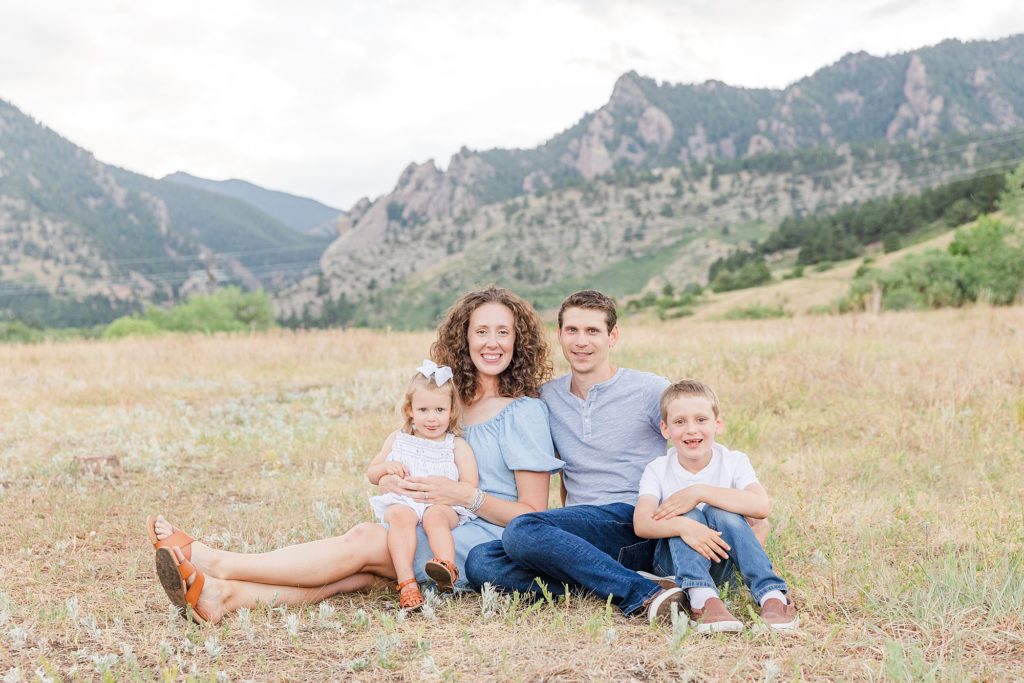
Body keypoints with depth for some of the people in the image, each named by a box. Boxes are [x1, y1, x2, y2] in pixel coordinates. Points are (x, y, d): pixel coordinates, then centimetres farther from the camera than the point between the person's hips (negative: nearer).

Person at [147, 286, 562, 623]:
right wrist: (392, 483, -7)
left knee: (363, 542, -24)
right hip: (442, 535, 6)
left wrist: (466, 496, -20)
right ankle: (226, 595, -40)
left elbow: (534, 513, -7)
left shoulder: (524, 413, -4)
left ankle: (218, 563, -25)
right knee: (366, 570, -23)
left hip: (490, 544, -6)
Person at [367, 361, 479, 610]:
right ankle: (407, 583, -48)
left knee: (434, 515, -37)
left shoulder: (457, 446, 10)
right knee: (400, 515, -35)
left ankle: (447, 569, -55)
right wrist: (386, 468, 1)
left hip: (444, 506, -1)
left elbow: (470, 488, 1)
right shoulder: (398, 440, 19)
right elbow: (371, 474, 25)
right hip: (401, 502, 1)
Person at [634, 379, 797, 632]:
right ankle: (702, 599, -46)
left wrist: (700, 492, -31)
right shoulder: (657, 470, -7)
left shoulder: (734, 462, -7)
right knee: (686, 516, -29)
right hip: (675, 562, 0)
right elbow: (641, 523, -25)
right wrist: (682, 526, -45)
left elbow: (761, 506, -27)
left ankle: (771, 595, -37)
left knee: (719, 512, -30)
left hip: (721, 560, 0)